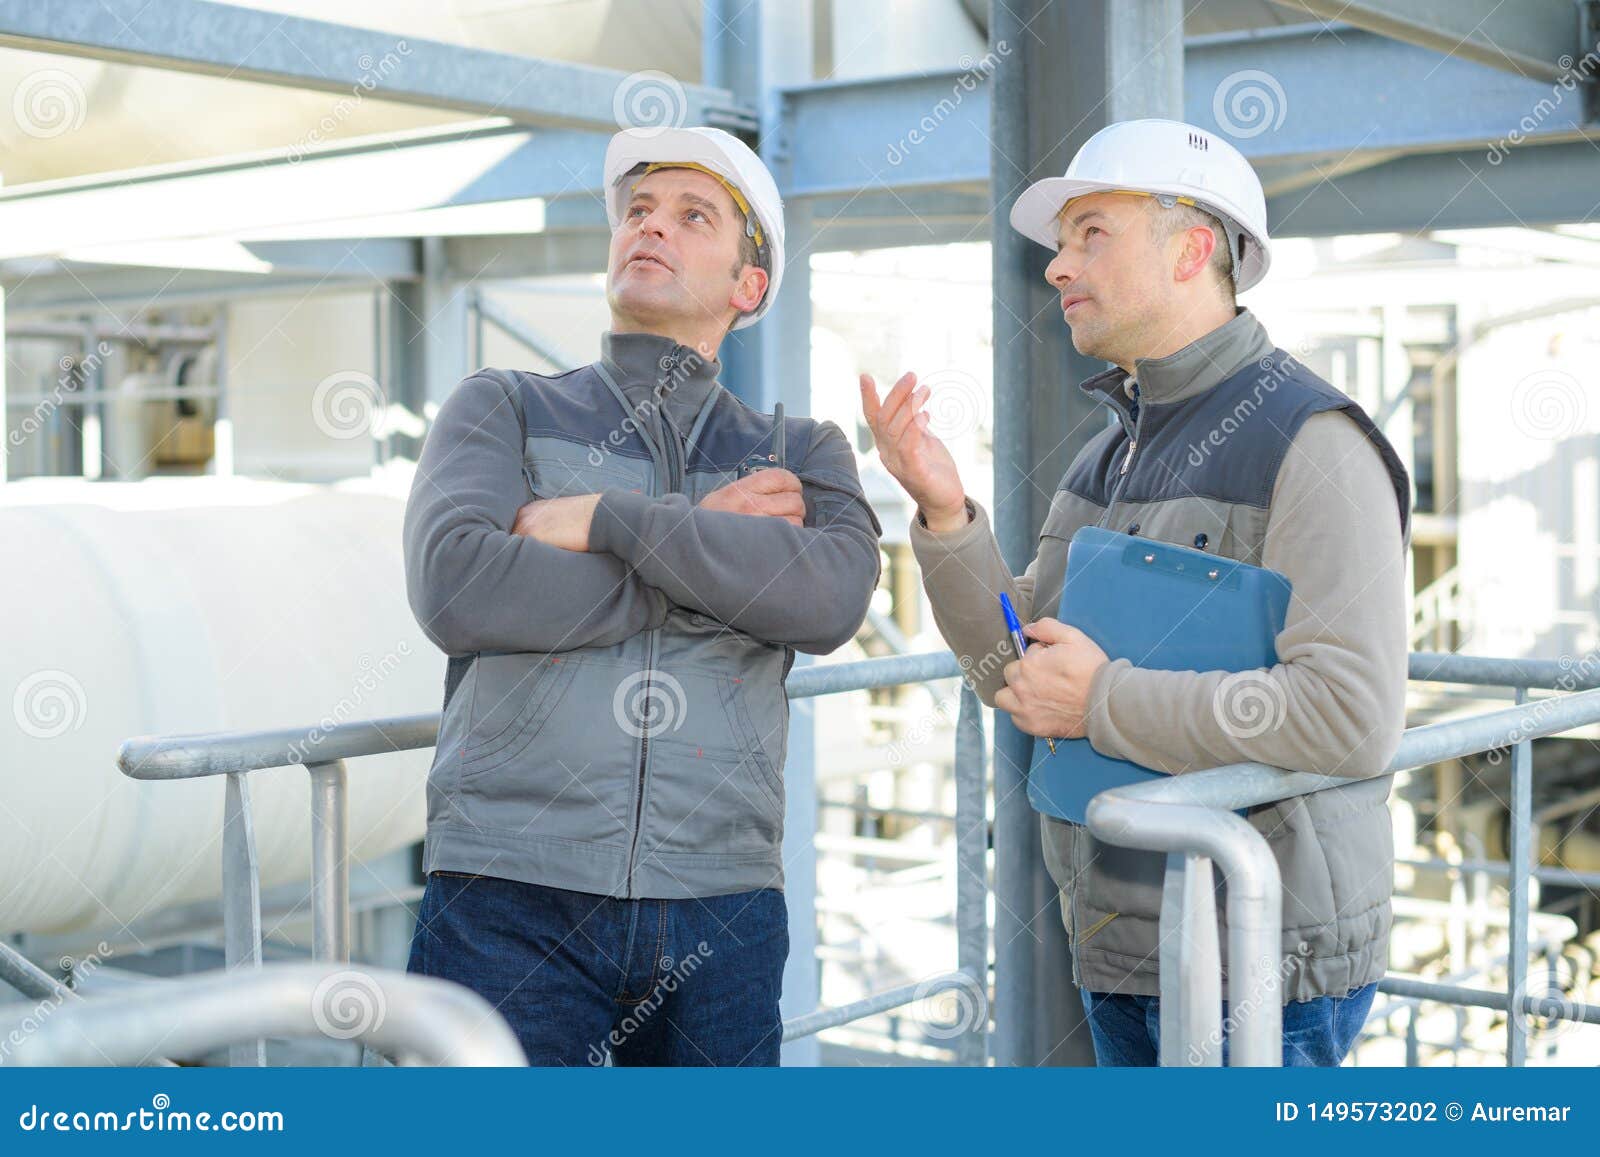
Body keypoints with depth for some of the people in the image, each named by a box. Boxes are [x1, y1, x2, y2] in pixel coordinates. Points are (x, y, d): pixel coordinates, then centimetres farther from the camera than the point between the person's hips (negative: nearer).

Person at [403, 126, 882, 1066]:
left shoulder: (802, 455, 14)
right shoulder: (506, 408, 11)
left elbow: (832, 599, -8)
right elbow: (454, 588, -9)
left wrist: (604, 518, -10)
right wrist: (706, 552, -5)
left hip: (720, 911, 2)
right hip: (513, 895, -1)